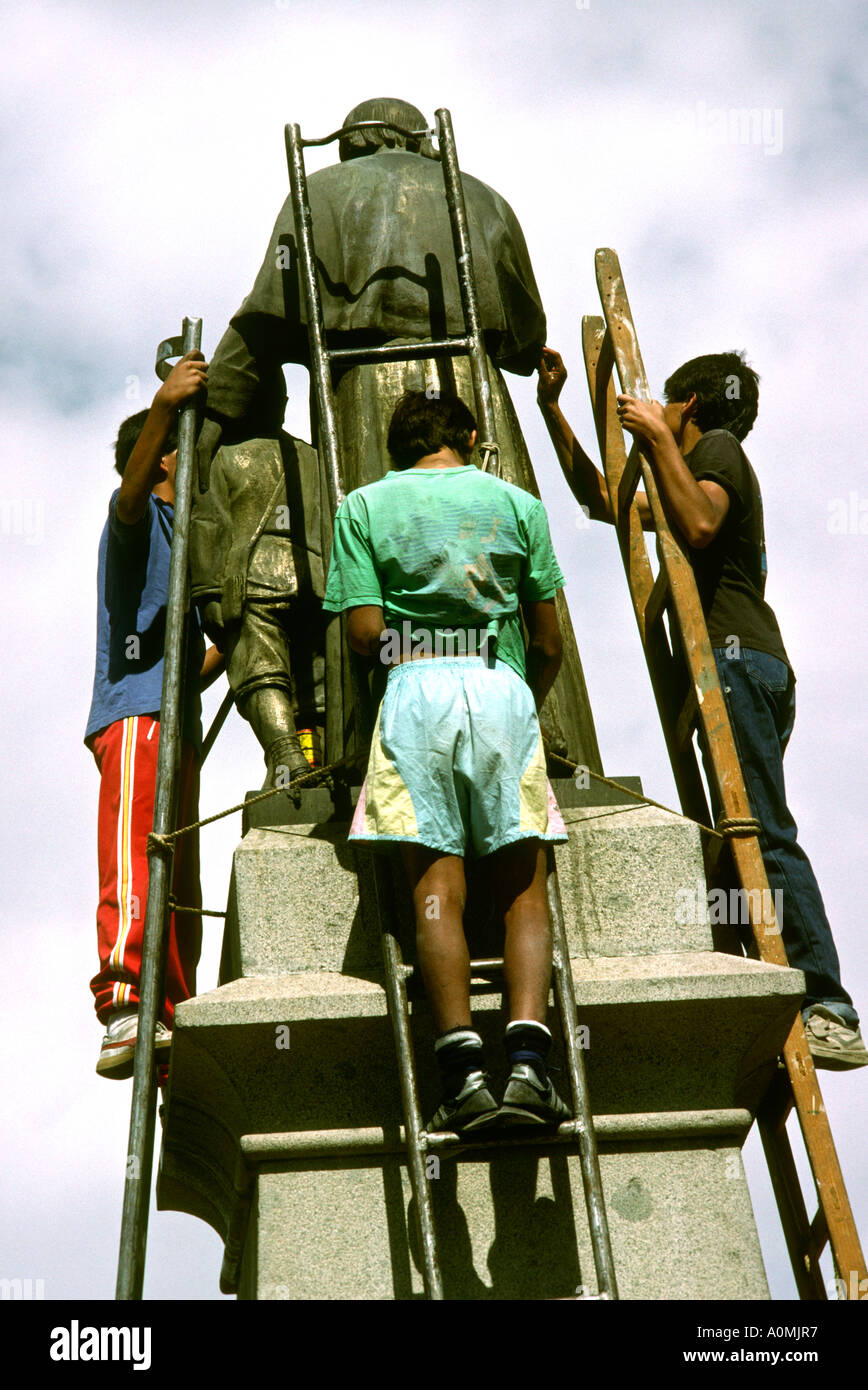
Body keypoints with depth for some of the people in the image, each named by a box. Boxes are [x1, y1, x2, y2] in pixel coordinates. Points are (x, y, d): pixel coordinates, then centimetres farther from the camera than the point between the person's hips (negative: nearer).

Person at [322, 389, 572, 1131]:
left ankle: (463, 1069, -12)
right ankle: (528, 1061, -12)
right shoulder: (516, 502, 16)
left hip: (416, 688, 0)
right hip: (503, 687, 1)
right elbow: (549, 641, 14)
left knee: (436, 886, -3)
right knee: (523, 884, 1)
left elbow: (364, 631, 2)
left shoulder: (364, 506, 12)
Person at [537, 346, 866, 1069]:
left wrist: (658, 440, -10)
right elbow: (601, 499, 38)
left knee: (766, 834, -17)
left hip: (736, 657, -10)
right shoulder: (692, 475, 33)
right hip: (740, 665, 10)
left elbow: (700, 526, -17)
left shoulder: (718, 447, 4)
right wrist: (552, 409, 39)